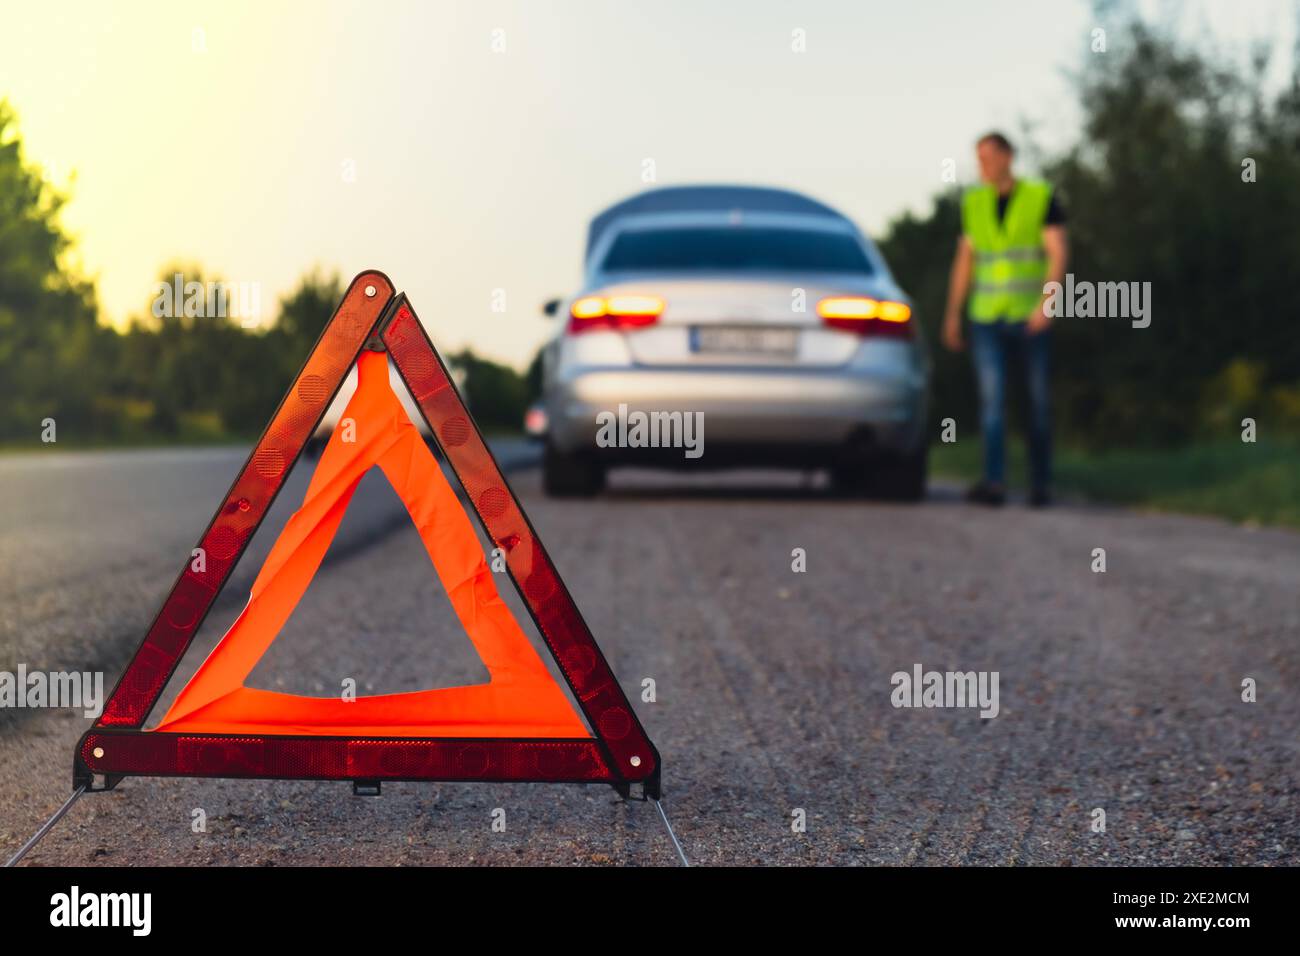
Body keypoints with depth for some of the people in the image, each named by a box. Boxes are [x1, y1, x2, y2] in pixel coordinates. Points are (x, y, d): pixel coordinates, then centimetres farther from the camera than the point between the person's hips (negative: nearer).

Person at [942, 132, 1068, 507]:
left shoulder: (1042, 198, -2)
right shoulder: (974, 202, 9)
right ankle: (994, 483, -20)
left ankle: (1041, 482, 14)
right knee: (991, 397, -12)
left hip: (1031, 319, -2)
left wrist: (1046, 303, -24)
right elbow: (964, 260, 13)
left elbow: (1058, 254, -10)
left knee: (1037, 402, 3)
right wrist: (953, 314, 8)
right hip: (987, 319, 2)